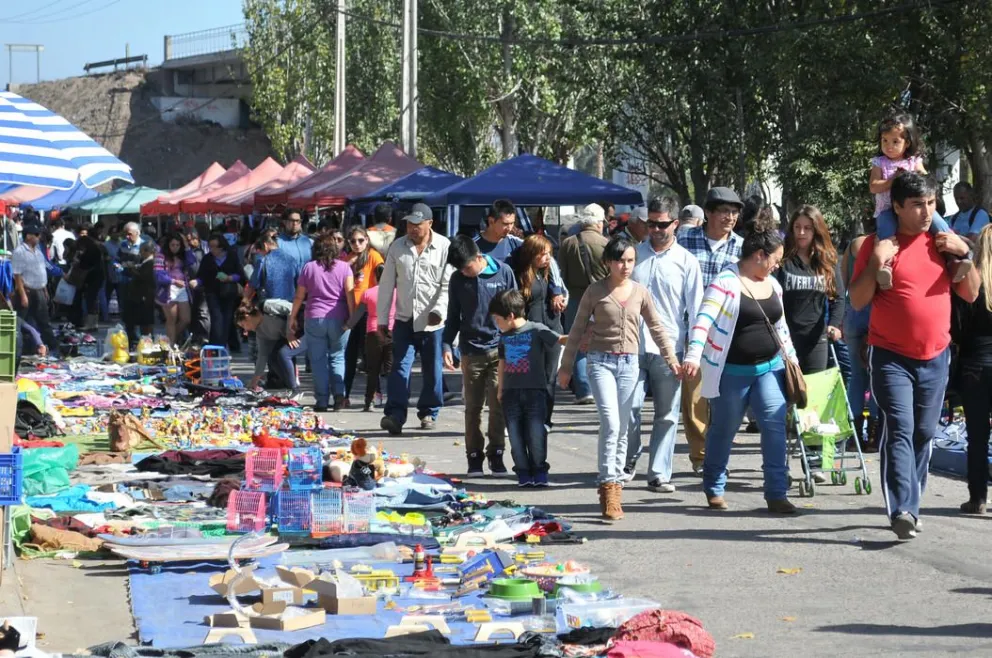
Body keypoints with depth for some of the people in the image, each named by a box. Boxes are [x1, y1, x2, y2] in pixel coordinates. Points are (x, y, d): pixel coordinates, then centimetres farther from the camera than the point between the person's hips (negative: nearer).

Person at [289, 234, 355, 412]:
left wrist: (292, 318, 14)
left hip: (314, 319, 0)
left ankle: (322, 401, 1)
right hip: (339, 319, 0)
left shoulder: (308, 268, 7)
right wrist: (352, 317, -4)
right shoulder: (344, 267, 5)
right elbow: (350, 293, -5)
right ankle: (339, 394, -7)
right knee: (337, 357, 11)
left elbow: (299, 296, 7)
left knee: (318, 360, 4)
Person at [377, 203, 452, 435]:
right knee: (400, 367, -8)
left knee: (432, 370, 7)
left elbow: (448, 285, -7)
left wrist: (439, 310, -21)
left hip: (432, 321, -2)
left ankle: (428, 413, 22)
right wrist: (382, 319, 7)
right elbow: (387, 284, 9)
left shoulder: (444, 247, -4)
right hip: (404, 320, 2)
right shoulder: (397, 247, 6)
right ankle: (395, 415, -14)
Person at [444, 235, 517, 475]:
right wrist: (447, 345, 1)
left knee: (498, 404, -3)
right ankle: (474, 456, 13)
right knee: (473, 406, 5)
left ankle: (496, 454, 8)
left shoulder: (503, 272, -2)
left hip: (500, 349, -2)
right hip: (471, 351, 2)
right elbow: (453, 316, 12)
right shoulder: (457, 279, 3)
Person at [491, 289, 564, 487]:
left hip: (535, 391, -5)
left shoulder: (537, 330, -5)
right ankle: (523, 472, 12)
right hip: (511, 392, 5)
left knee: (536, 433, -5)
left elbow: (558, 340, -14)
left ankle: (539, 471, 10)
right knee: (515, 434, 2)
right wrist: (500, 389, 23)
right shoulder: (504, 336, 13)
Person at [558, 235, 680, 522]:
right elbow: (578, 330, 5)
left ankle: (614, 486, 14)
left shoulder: (640, 292, 8)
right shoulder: (595, 291, -1)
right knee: (610, 423, -17)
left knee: (622, 429, 7)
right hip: (601, 361, -4)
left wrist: (671, 357, 10)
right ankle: (608, 486, -16)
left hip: (629, 363, 4)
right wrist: (566, 366, 5)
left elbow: (656, 327, 16)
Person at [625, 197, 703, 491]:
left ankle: (659, 473, 8)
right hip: (632, 345, 1)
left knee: (667, 414, 2)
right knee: (629, 407, -4)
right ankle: (629, 460, 18)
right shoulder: (634, 254, 9)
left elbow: (696, 309, 3)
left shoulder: (686, 261, 4)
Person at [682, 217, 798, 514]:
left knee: (775, 425, -8)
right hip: (732, 373, -5)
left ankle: (777, 493, -6)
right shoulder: (725, 283, -13)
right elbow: (704, 319, -24)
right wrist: (693, 355, -36)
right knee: (723, 431, 7)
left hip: (769, 369, 5)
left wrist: (792, 360, 23)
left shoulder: (772, 284, 11)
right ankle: (714, 490, 26)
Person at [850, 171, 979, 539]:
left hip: (935, 358, 4)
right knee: (899, 430, -16)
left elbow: (970, 295, 8)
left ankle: (910, 509, 16)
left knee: (924, 434, 7)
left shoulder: (944, 241, 7)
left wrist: (965, 255, -6)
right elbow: (857, 301, -4)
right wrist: (876, 263, -18)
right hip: (891, 357, -4)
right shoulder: (879, 243, -3)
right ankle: (900, 510, -23)